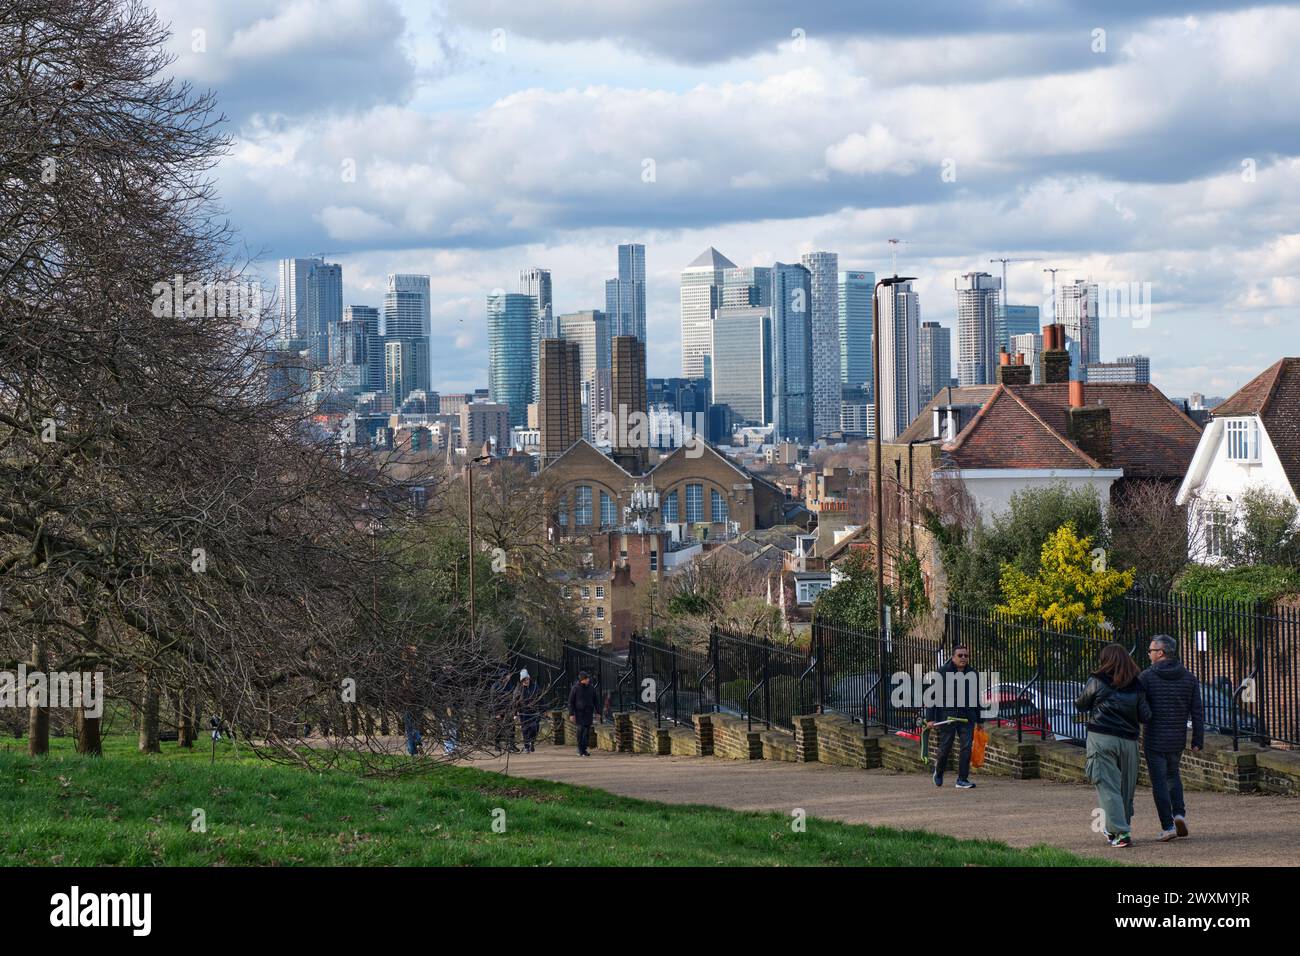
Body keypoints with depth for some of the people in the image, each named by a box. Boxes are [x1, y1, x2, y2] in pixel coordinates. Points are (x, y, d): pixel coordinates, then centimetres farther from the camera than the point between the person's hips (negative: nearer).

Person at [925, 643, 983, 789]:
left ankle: (962, 779, 0)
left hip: (967, 718, 3)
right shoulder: (942, 673, -3)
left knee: (967, 747, -6)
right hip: (947, 716, -3)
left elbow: (977, 699, 18)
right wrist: (930, 718, -10)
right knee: (945, 749, 3)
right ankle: (938, 772, 32)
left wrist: (980, 720, 17)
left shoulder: (972, 675, 10)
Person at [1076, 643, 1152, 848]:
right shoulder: (1136, 686, 4)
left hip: (1101, 739, -3)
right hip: (1128, 740, 3)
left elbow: (1081, 705, 9)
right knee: (1126, 787, 16)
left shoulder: (1097, 682, -3)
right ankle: (1115, 829, 28)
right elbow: (1145, 716, 2)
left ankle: (1120, 833, -15)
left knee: (1108, 787, -4)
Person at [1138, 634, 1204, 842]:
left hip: (1154, 739, -4)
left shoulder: (1146, 677, -9)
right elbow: (1197, 713, 1)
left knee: (1159, 782, 3)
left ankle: (1168, 826, 0)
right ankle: (1179, 813, 6)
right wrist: (1198, 741, 5)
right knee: (1173, 775, 24)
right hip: (1178, 739, 4)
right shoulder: (1189, 678, 2)